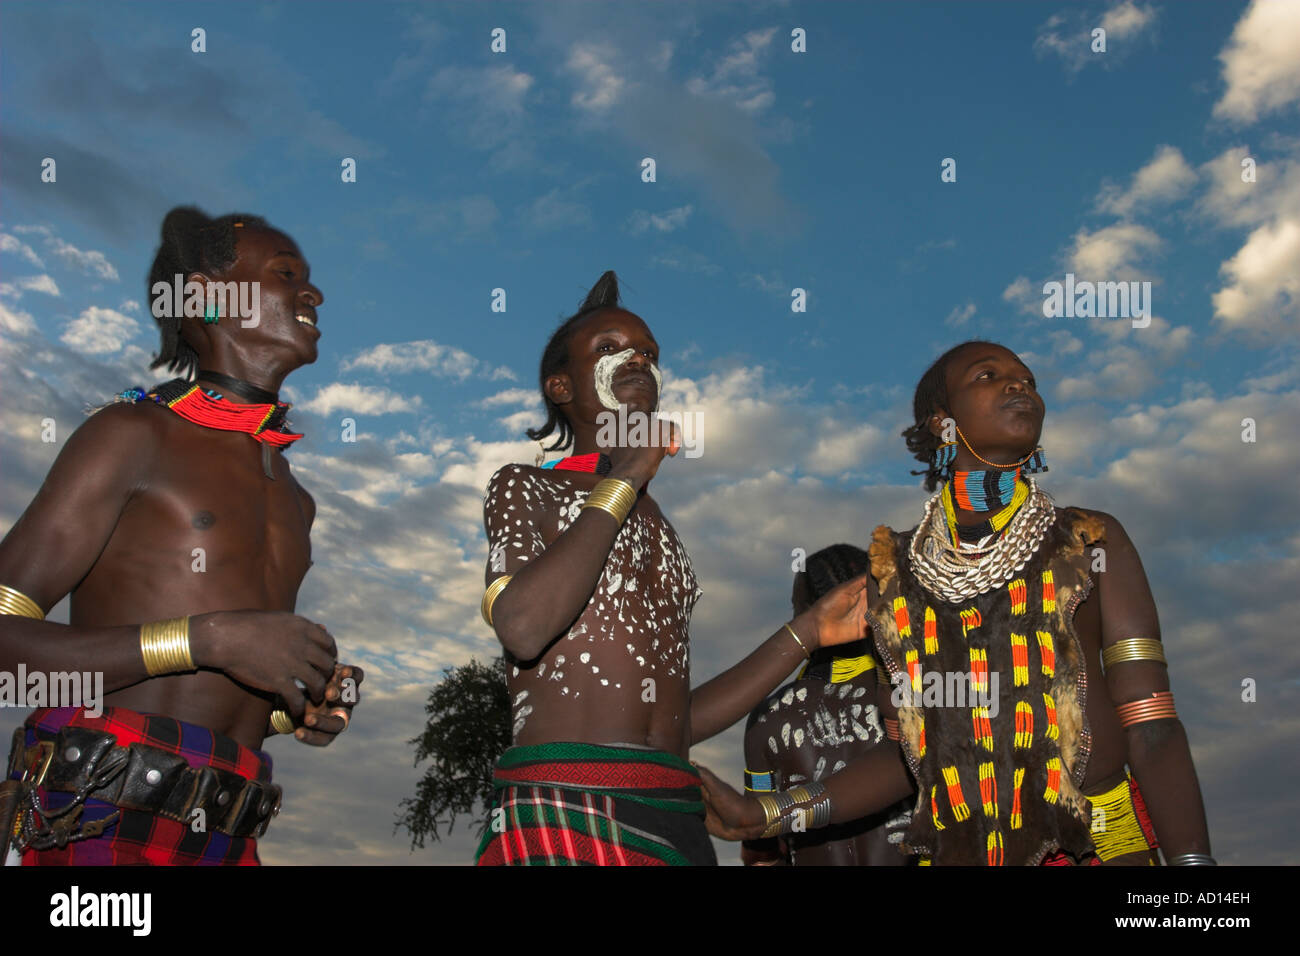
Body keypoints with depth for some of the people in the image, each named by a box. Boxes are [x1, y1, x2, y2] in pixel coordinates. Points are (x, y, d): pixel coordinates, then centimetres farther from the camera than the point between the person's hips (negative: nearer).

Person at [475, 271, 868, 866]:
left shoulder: (655, 526, 24)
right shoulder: (525, 488, 6)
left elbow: (677, 721, 16)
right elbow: (524, 628, -17)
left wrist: (809, 632, 13)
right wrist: (624, 478, -7)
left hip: (676, 819, 6)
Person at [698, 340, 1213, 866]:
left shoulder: (1092, 544, 1)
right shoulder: (896, 569, 5)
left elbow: (1151, 728, -4)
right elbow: (911, 748, 7)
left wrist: (1191, 858, -16)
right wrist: (771, 814, 3)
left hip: (1102, 842, -1)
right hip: (961, 849, 1)